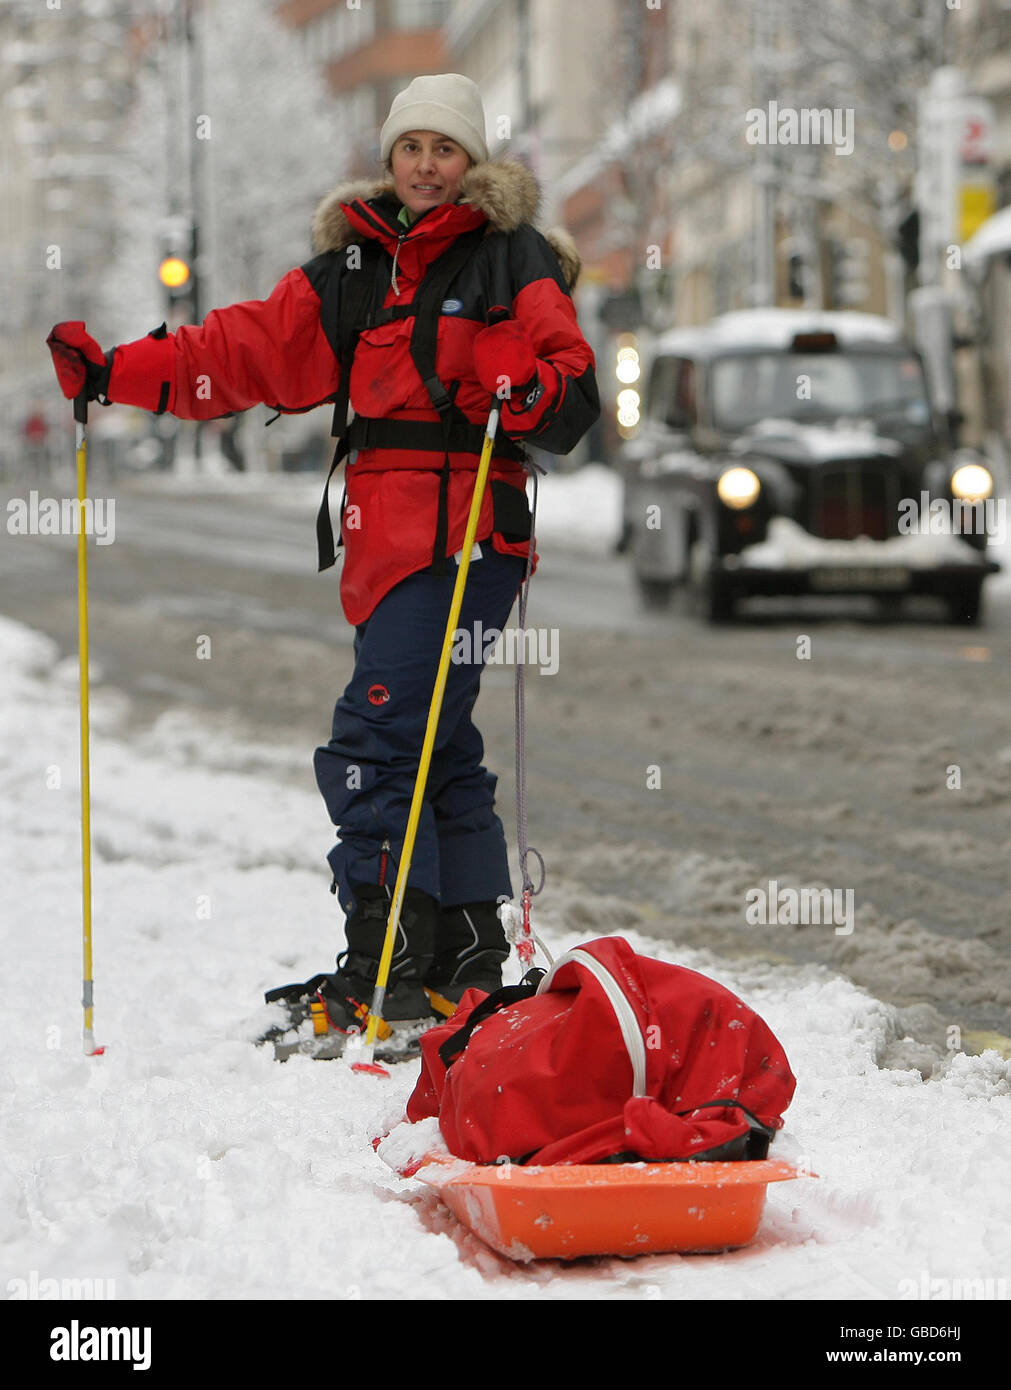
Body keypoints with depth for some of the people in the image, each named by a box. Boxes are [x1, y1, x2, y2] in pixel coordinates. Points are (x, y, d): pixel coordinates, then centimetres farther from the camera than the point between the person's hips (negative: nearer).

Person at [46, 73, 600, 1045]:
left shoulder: (511, 258, 1)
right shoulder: (355, 269, 19)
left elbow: (573, 391, -6)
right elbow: (249, 350, 13)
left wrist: (523, 394, -28)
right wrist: (116, 373, 4)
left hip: (465, 532, -7)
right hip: (387, 536, 7)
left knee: (374, 740, -14)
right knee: (436, 749, 12)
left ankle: (386, 967, -12)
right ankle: (470, 957, 20)